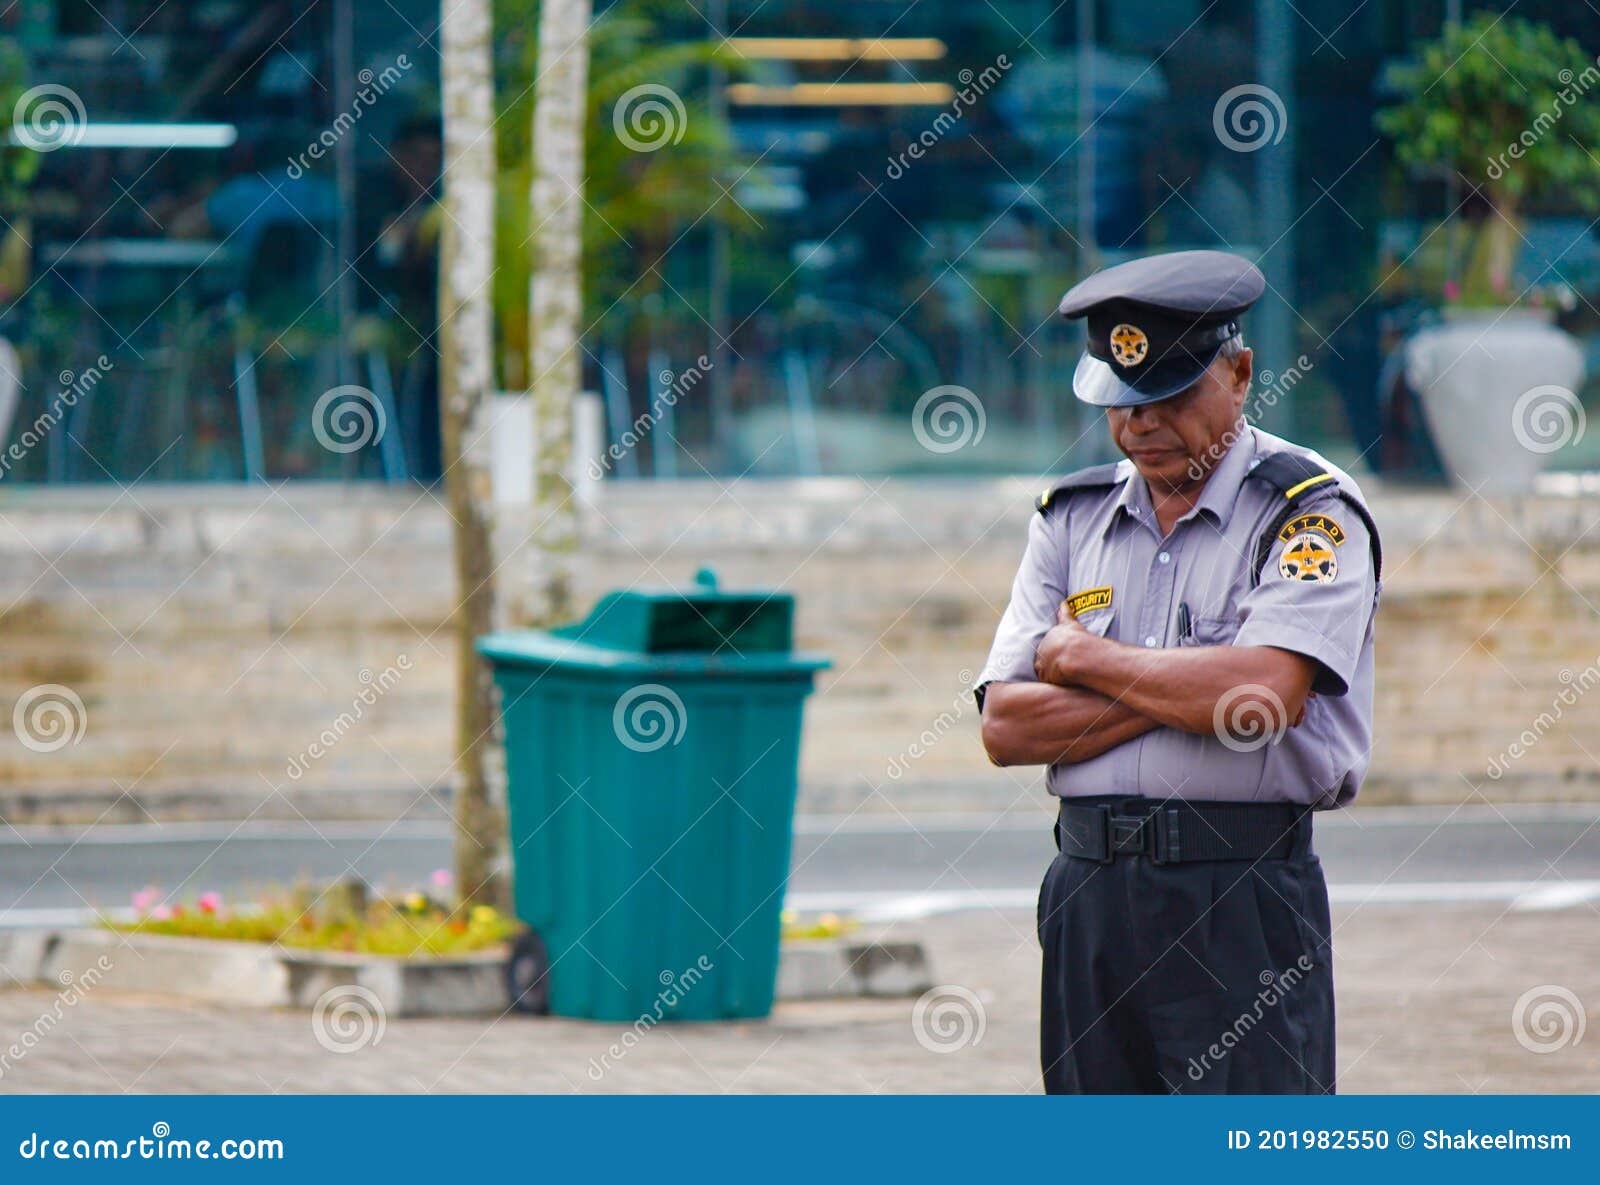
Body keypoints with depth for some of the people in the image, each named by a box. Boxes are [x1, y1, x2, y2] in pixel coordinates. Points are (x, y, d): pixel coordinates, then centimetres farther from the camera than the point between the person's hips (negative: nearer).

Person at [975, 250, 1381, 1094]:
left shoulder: (1309, 512, -2)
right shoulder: (1071, 519, 14)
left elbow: (1264, 692, -18)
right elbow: (1006, 726, 5)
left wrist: (1084, 660, -4)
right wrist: (1176, 685, -8)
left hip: (1243, 902, -5)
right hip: (1089, 891, 5)